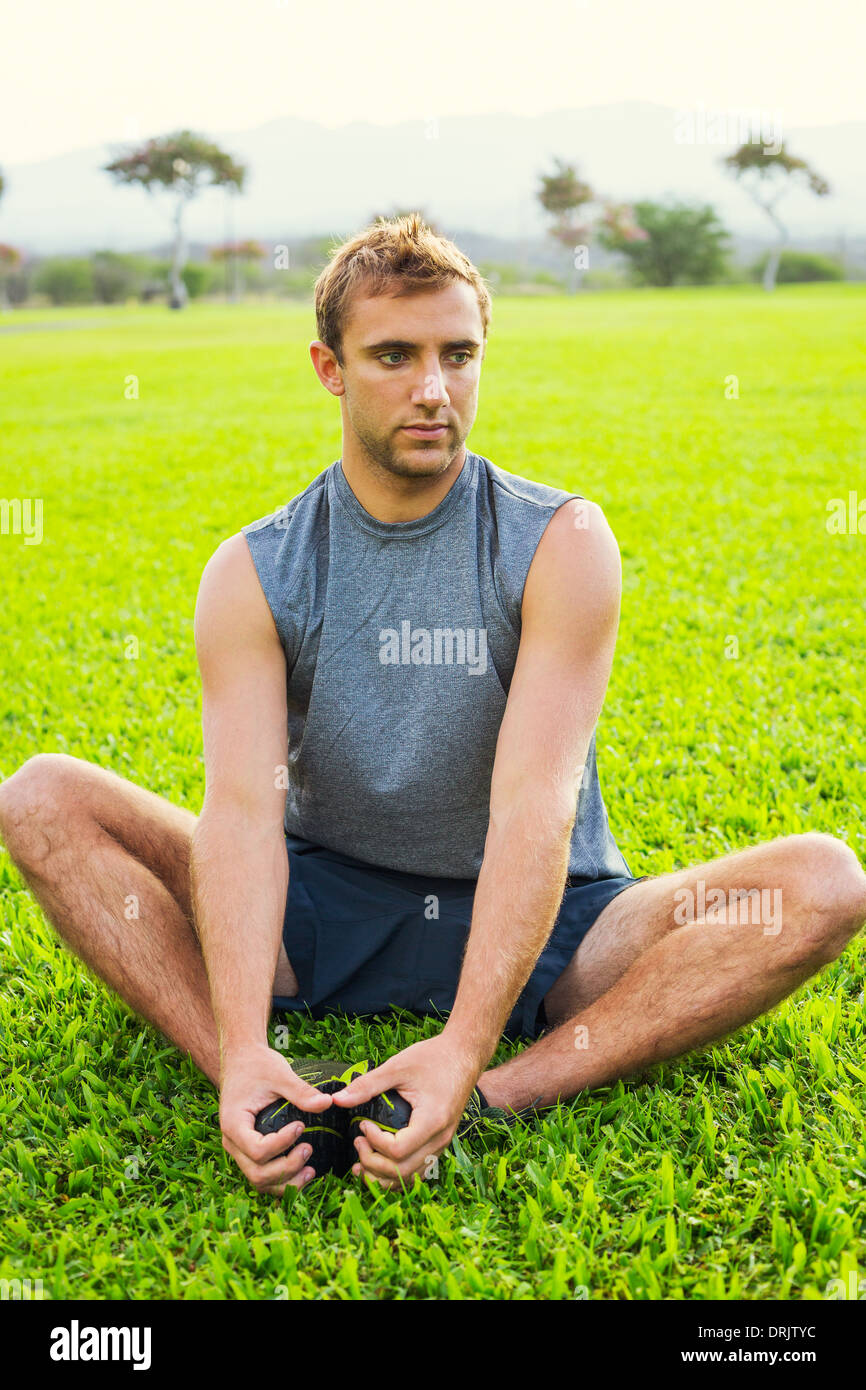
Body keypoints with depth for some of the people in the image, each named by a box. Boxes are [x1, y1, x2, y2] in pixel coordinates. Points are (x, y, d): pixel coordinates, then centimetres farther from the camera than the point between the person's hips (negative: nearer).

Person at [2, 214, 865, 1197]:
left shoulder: (560, 544, -10)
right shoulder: (254, 574, -5)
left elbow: (535, 804, -22)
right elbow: (243, 806, -19)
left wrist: (465, 1049, -35)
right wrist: (242, 1050, -35)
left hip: (534, 926, -1)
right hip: (321, 919, 2)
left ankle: (501, 1098, -35)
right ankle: (269, 1099, -32)